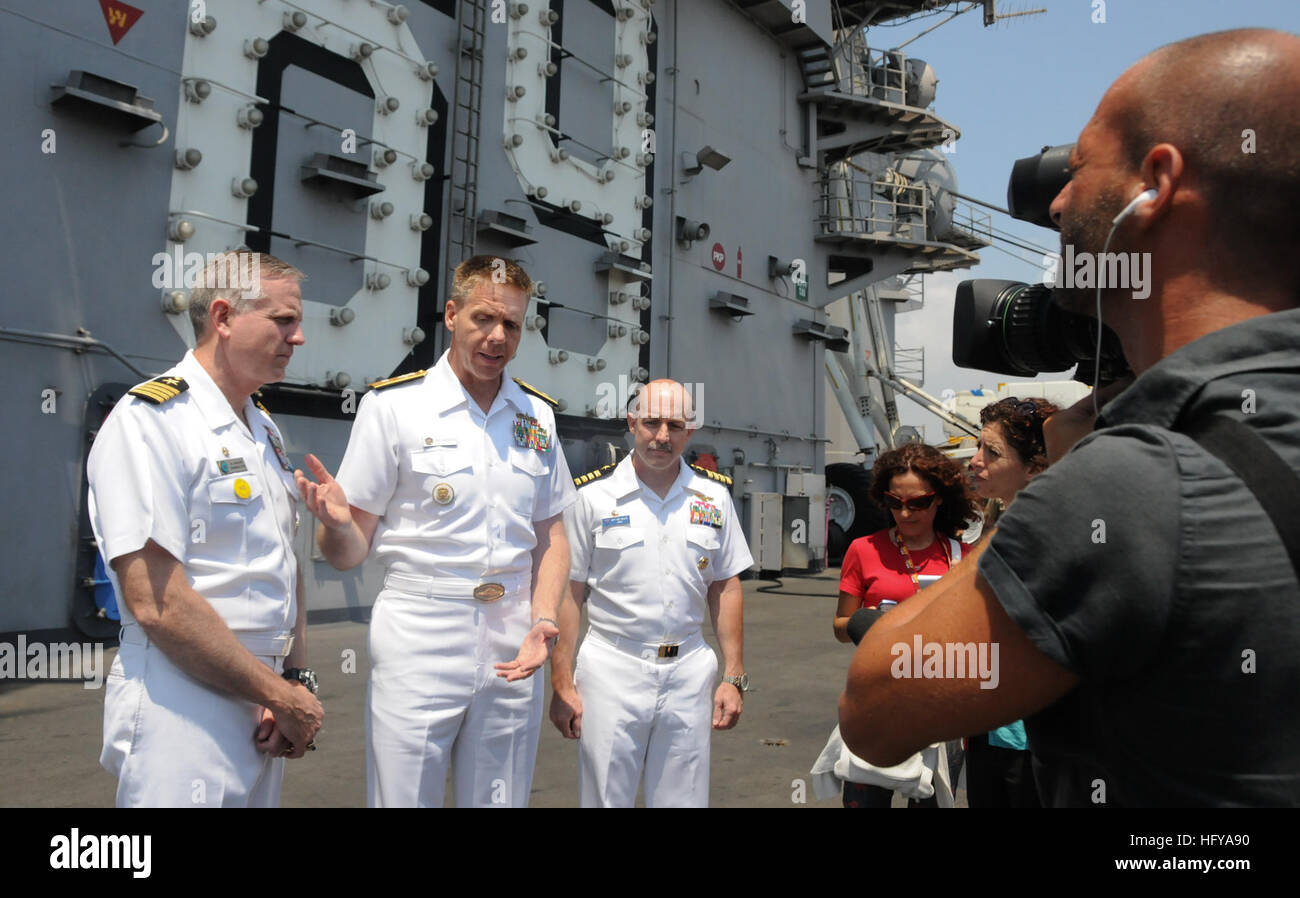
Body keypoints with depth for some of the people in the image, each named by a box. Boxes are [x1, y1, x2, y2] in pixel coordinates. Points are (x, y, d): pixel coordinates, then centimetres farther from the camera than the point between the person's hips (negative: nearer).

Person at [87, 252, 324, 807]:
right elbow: (156, 601, -21)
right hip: (184, 714, -8)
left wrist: (296, 678, 1)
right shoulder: (148, 420, -14)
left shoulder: (265, 430, 12)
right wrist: (282, 695, -15)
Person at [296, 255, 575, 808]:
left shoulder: (538, 415, 8)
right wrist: (336, 523, -26)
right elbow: (351, 550, -3)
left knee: (501, 800, 15)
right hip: (419, 643, -3)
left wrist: (543, 621, -3)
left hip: (512, 655, 4)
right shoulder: (392, 405, -4)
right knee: (403, 799, 4)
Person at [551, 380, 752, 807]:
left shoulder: (714, 495, 5)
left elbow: (725, 588, 9)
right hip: (612, 669, -2)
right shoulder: (593, 495, -4)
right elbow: (568, 592, -2)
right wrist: (561, 684, -6)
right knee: (604, 798, 7)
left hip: (689, 671, 3)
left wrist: (734, 676, 5)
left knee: (684, 800, 12)